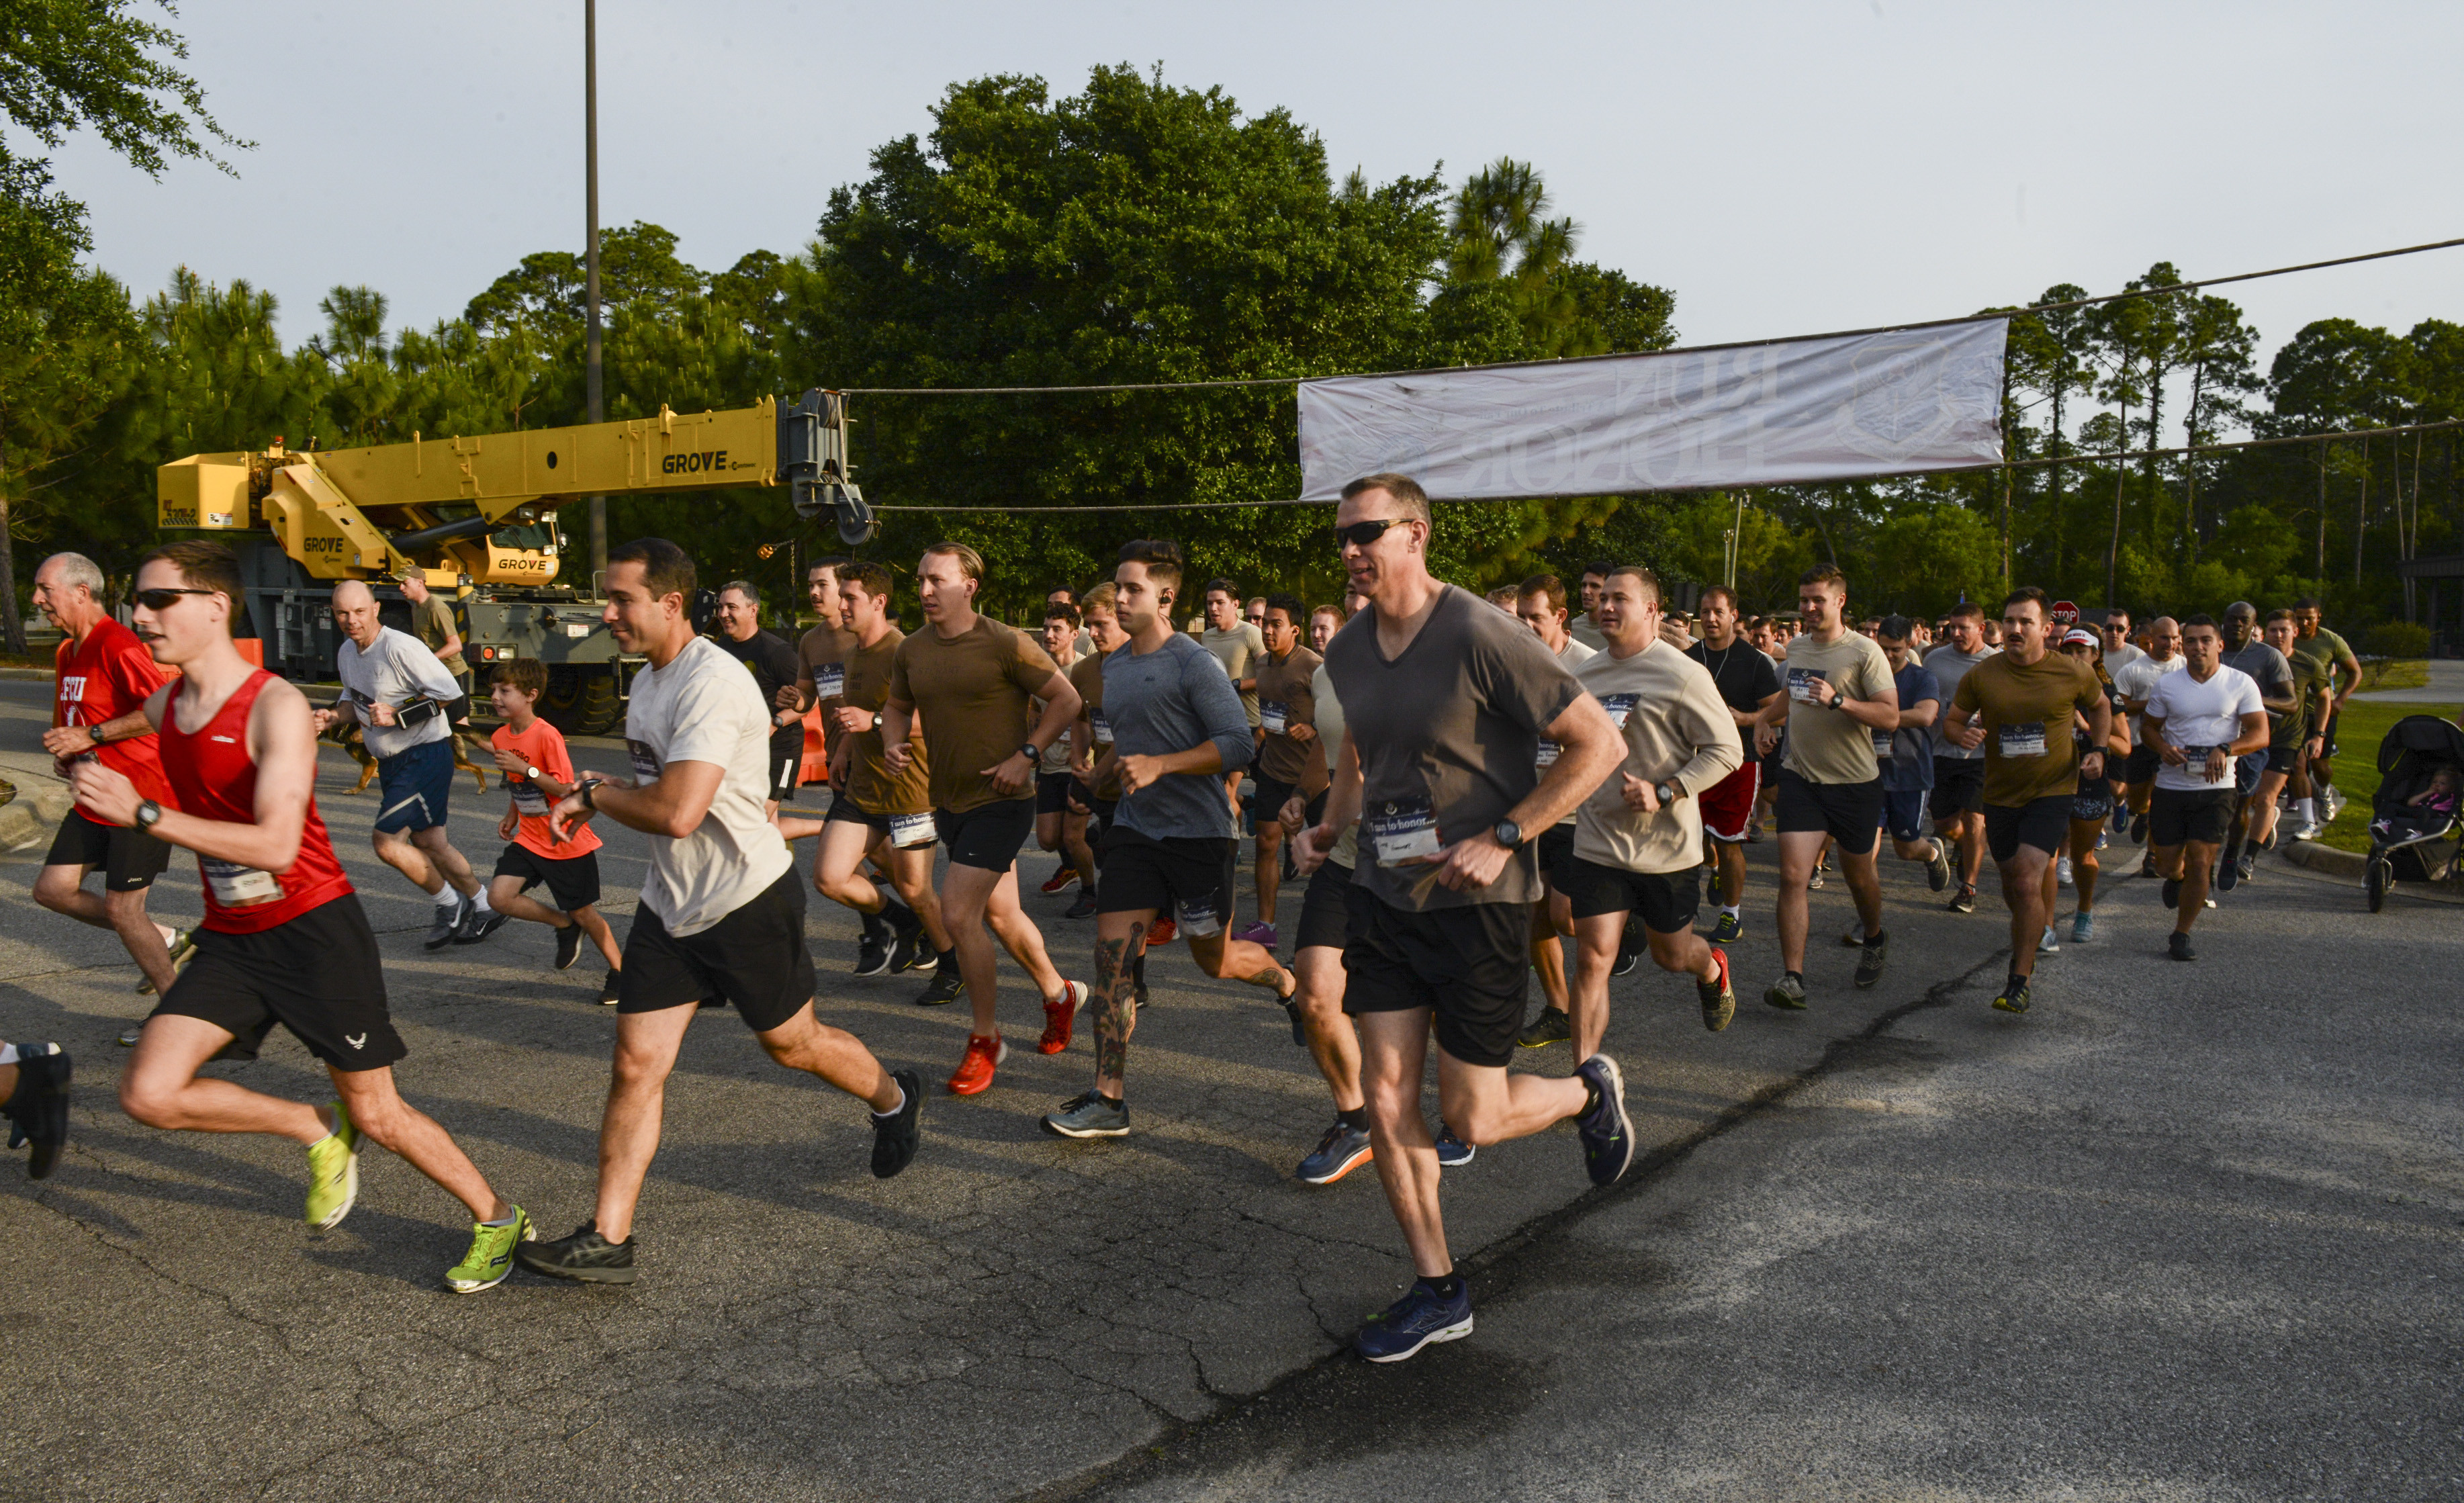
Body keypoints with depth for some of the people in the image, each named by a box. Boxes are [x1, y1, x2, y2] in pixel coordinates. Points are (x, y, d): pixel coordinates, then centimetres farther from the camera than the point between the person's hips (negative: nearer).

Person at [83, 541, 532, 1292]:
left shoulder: (277, 707, -18)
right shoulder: (162, 707, 5)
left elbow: (276, 846, -28)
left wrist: (143, 813, -28)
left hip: (314, 928, -7)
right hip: (229, 939, 7)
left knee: (377, 1115, 1)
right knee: (148, 1094, -10)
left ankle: (498, 1219, 21)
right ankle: (318, 1131, 12)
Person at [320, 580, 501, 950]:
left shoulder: (400, 647, -20)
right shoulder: (346, 652, 8)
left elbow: (448, 691, -21)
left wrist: (397, 716, -22)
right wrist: (334, 716, 1)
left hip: (425, 755, -9)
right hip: (391, 762, 9)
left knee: (386, 841, -13)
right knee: (428, 843, 15)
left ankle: (451, 905, 7)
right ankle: (485, 909, 29)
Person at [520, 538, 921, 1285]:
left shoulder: (712, 683, -24)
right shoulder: (646, 680, 8)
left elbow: (676, 812, -33)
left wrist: (592, 793, -14)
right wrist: (598, 794, 2)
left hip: (749, 901, -8)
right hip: (670, 905, 8)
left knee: (792, 1042, 11)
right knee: (635, 1065, 2)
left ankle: (895, 1099, 40)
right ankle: (607, 1239, 9)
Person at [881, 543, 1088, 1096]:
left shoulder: (1005, 644, -14)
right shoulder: (912, 651, 3)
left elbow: (1066, 699, -9)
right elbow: (897, 706, 19)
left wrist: (1026, 755, -17)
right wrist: (892, 743, -3)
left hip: (1001, 801, -7)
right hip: (949, 801, 7)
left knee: (957, 912, -15)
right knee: (1000, 914, 17)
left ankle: (985, 1040, 2)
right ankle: (1059, 994, 41)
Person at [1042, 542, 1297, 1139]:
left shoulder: (1193, 664, -13)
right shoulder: (1114, 665, 10)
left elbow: (1239, 742, -19)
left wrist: (1160, 765, -24)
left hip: (1199, 832, -6)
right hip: (1134, 829, 6)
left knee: (1215, 960, 8)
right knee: (1112, 954, -4)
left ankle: (1287, 982, 41)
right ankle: (1108, 1101, 0)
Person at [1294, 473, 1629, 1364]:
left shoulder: (1480, 639, -17)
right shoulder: (1347, 652, 4)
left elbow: (1598, 743, -16)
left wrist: (1501, 839, -21)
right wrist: (1328, 829, 5)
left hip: (1476, 901, -6)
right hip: (1383, 894, 6)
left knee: (1472, 1120, 1)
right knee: (1385, 1098, 3)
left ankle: (1590, 1093, 34)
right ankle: (1437, 1292, 19)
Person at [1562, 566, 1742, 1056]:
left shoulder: (1682, 674, -12)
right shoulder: (1583, 675, 4)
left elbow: (1727, 750, -12)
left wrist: (1664, 793, -22)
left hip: (1667, 846, -3)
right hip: (1598, 844, 3)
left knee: (1670, 955, 16)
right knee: (1593, 959, -6)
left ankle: (1712, 970, 53)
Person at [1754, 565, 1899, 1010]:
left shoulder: (1865, 651, -11)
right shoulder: (1795, 647, 7)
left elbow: (1890, 716, -18)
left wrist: (1837, 701, -29)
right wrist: (1771, 721, 9)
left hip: (1855, 782, -3)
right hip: (1800, 775, 3)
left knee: (1858, 875, 15)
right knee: (1792, 876, -12)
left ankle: (1874, 940, 47)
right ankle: (1792, 979, -12)